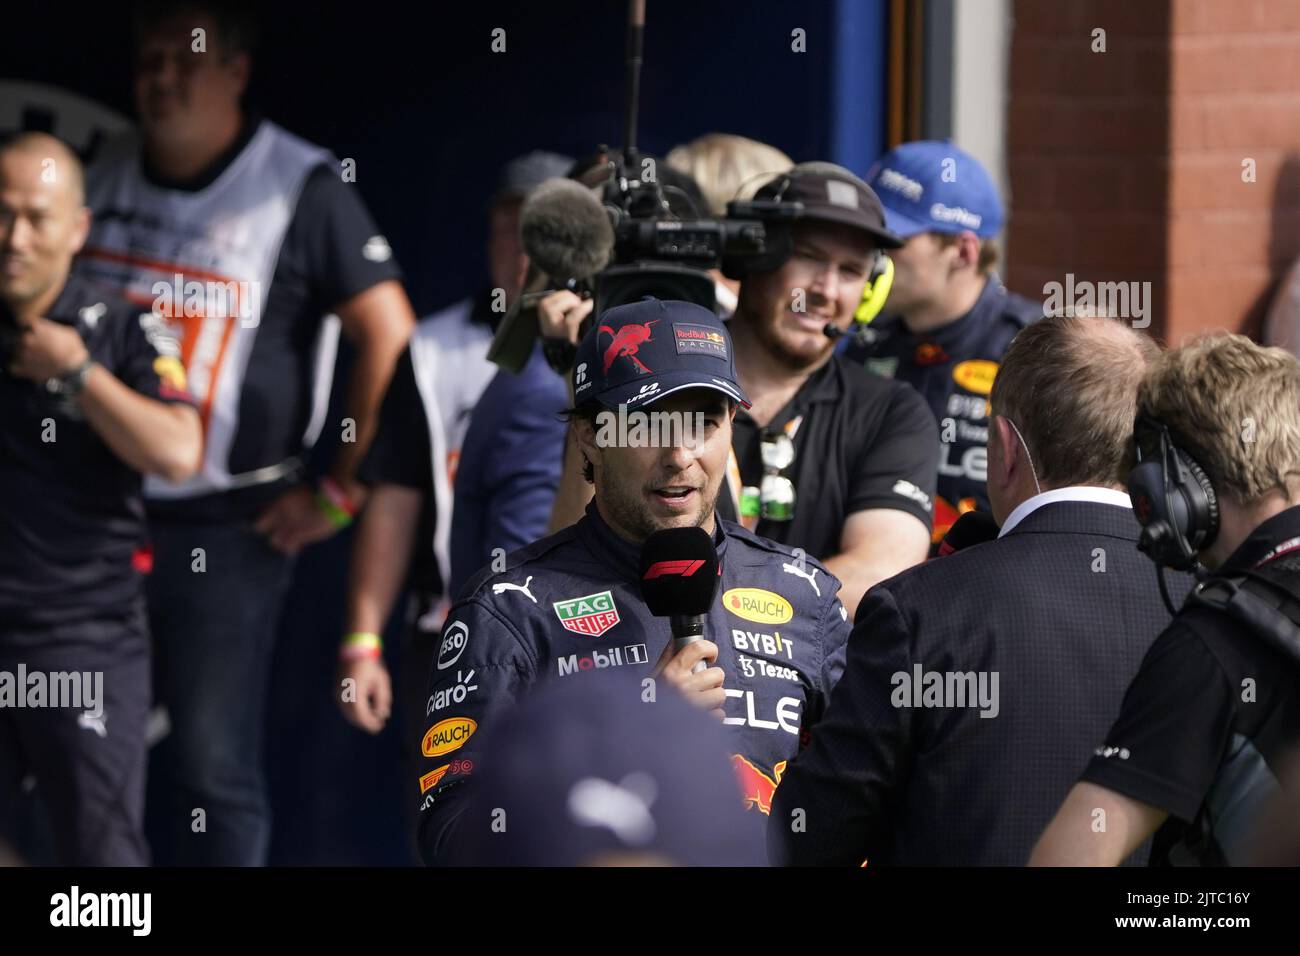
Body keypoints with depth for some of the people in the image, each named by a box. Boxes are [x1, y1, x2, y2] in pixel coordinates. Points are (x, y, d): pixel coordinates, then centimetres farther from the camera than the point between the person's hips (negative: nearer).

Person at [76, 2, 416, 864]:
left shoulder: (304, 189, -6)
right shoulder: (103, 176, 9)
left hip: (225, 531, -5)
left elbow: (391, 337, -7)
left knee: (212, 767, -6)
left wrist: (341, 492, -8)